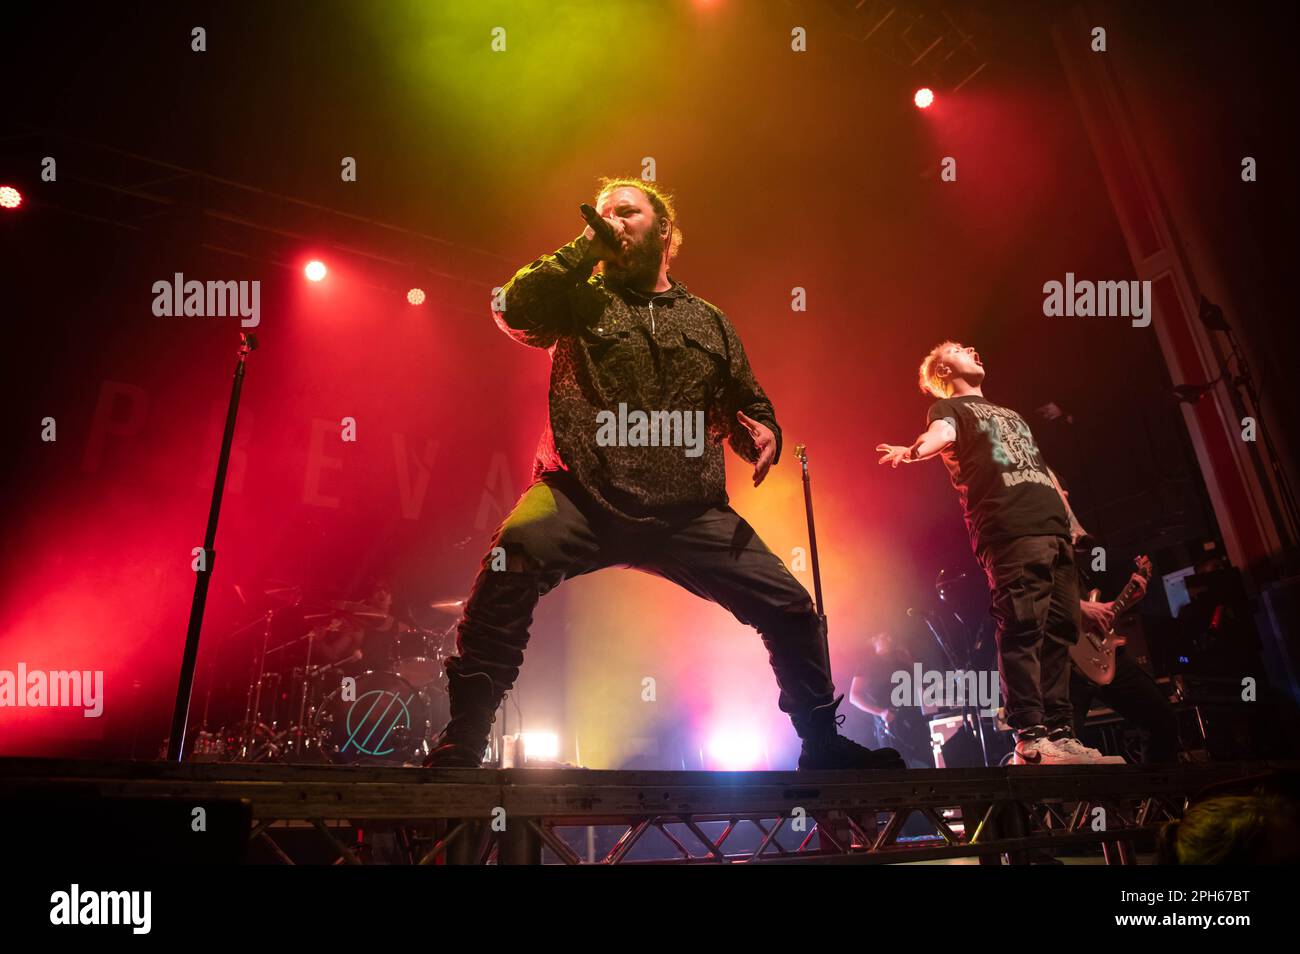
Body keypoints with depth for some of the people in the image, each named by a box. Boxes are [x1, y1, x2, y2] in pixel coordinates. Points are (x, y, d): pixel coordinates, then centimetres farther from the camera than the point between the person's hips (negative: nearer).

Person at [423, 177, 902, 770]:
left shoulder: (709, 322, 20)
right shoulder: (582, 299, 14)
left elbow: (748, 404, 25)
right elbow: (513, 311, -5)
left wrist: (762, 433, 2)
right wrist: (583, 249, 0)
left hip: (688, 514, 3)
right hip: (582, 500, -2)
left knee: (789, 607, -1)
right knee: (512, 559, -32)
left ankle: (823, 745, 24)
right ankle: (461, 747, -18)